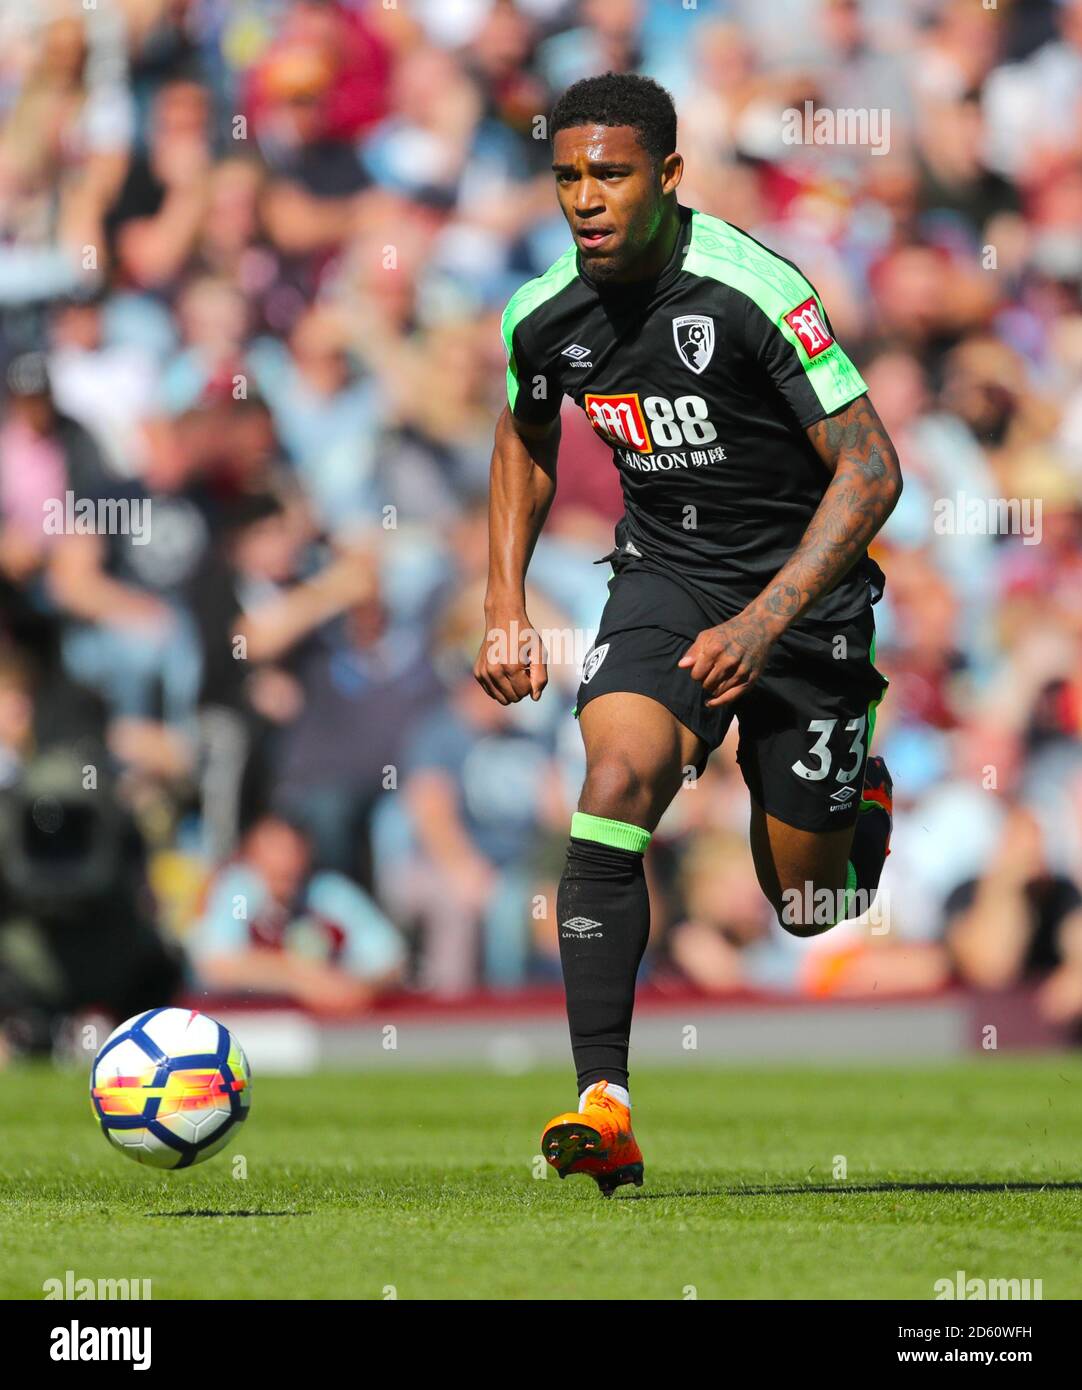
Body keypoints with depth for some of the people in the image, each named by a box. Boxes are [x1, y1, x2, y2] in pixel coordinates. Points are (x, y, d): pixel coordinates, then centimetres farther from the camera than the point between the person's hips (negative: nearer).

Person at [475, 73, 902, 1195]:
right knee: (615, 786, -25)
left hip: (804, 586, -3)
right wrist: (505, 611, 9)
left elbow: (870, 469, -20)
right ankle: (604, 1106, -28)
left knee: (805, 906, 3)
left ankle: (859, 798, 42)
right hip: (664, 576, 3)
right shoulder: (545, 316, -5)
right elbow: (526, 444, 18)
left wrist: (764, 622, -26)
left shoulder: (755, 291, -22)